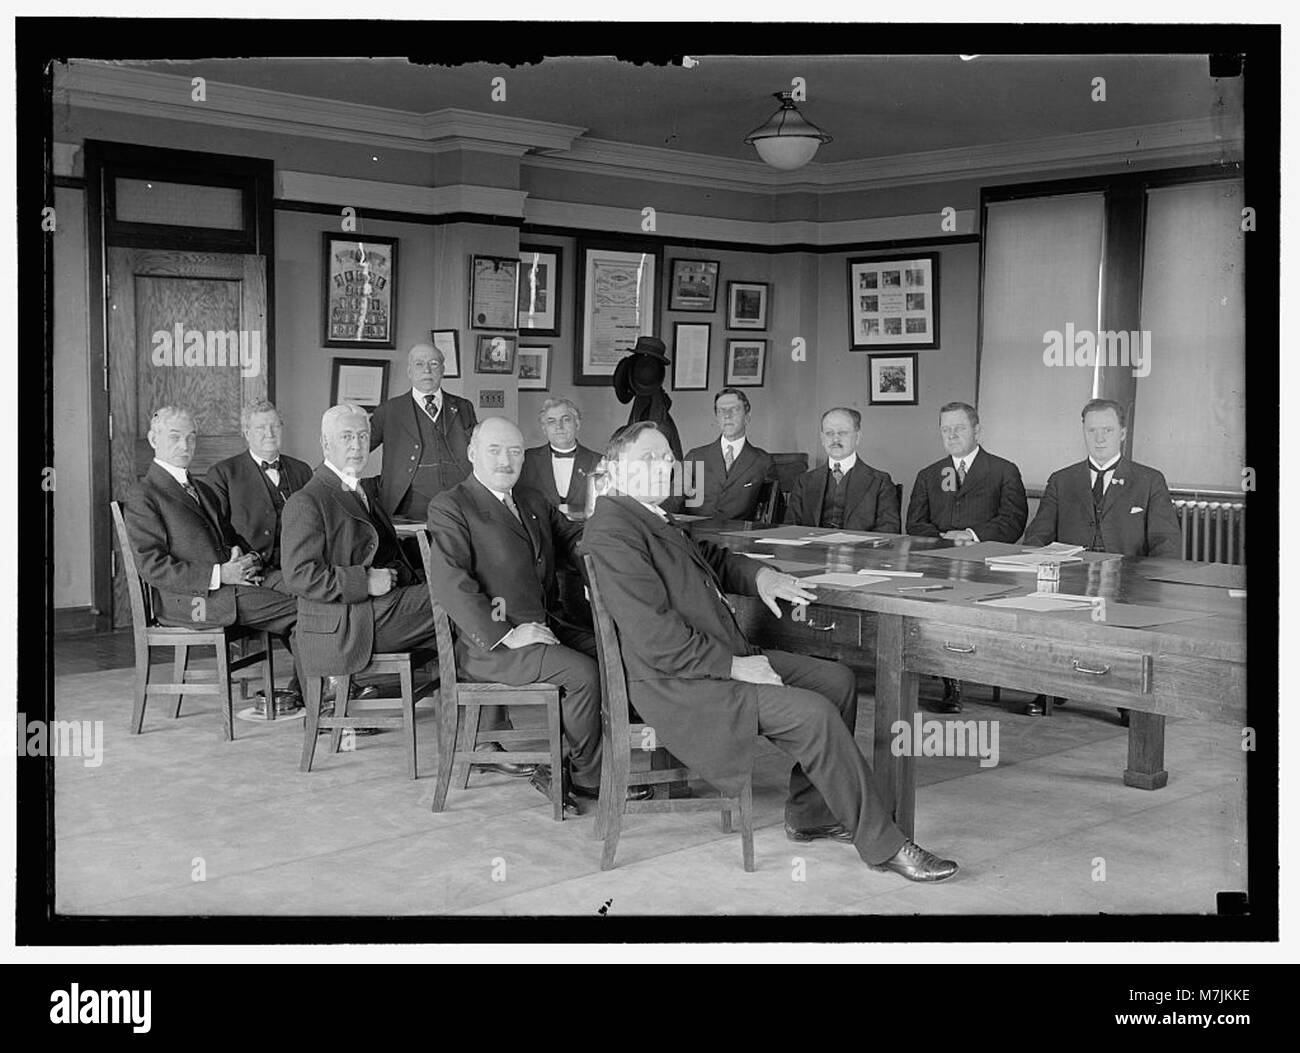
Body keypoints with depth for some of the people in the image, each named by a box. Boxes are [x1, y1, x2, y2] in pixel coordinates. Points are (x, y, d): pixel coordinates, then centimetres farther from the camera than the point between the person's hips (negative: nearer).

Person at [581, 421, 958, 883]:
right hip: (679, 684, -11)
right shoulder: (612, 533, -18)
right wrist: (733, 666, -18)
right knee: (814, 714, -20)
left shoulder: (653, 517, 13)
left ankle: (810, 813, 17)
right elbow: (655, 637, -24)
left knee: (836, 680, 7)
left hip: (724, 658, 11)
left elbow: (709, 556, 29)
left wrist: (757, 575, 8)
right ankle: (883, 845, -7)